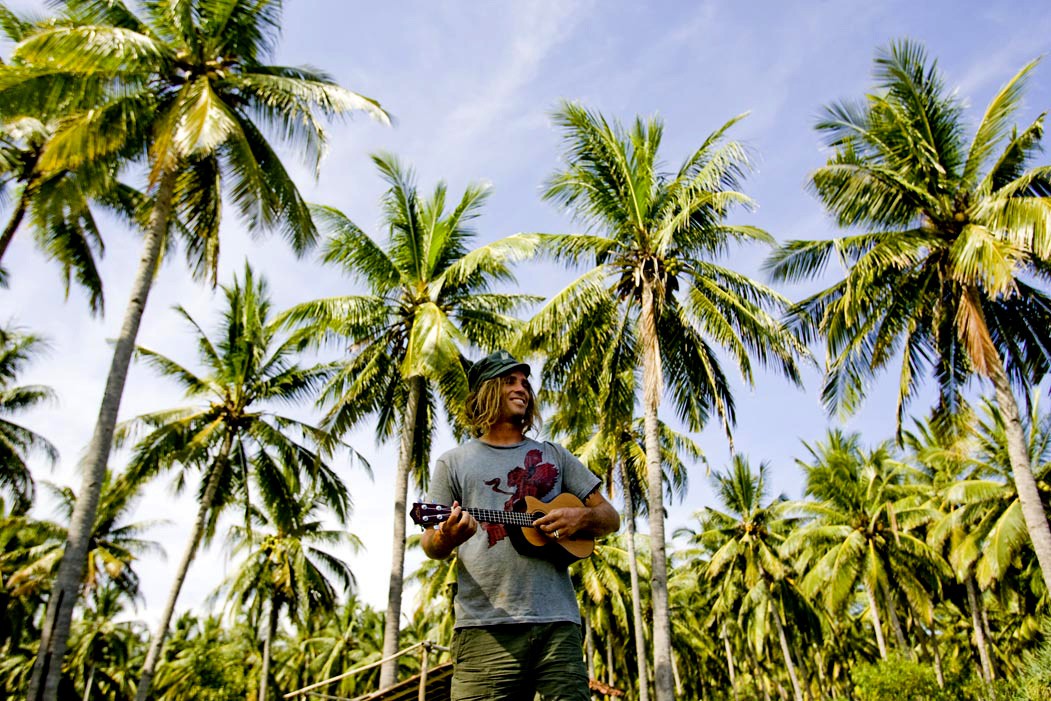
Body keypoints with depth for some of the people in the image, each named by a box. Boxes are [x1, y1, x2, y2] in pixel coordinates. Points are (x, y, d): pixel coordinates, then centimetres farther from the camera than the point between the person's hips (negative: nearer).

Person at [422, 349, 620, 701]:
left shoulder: (554, 456, 19)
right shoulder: (454, 462, 13)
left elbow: (611, 518, 19)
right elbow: (431, 546, 9)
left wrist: (581, 516, -4)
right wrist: (447, 538, -16)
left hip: (558, 622, 2)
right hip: (486, 627, -2)